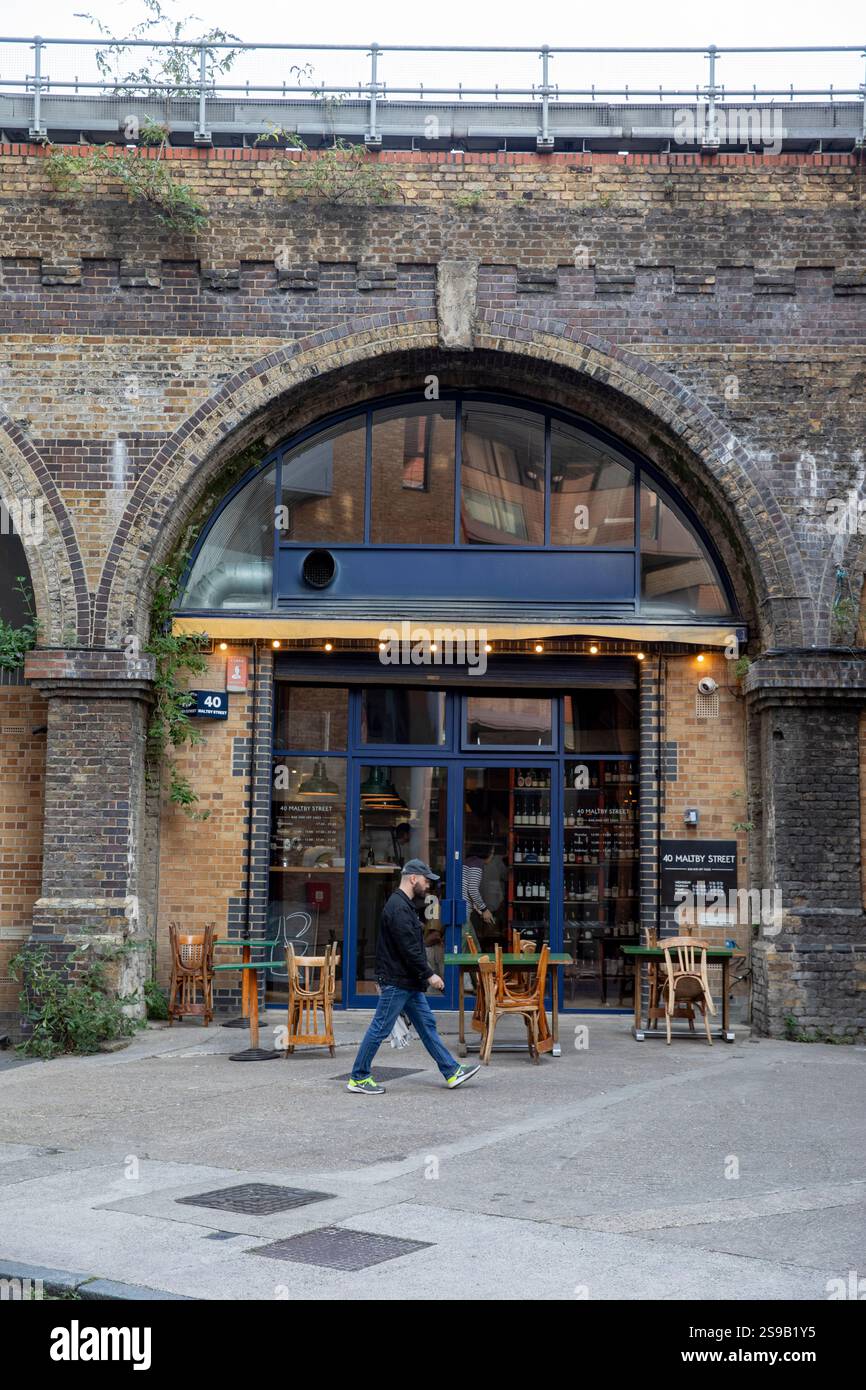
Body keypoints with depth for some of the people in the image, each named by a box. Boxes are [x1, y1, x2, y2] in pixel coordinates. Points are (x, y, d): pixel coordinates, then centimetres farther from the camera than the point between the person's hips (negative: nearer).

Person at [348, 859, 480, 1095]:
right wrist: (429, 974, -19)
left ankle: (452, 1073, 15)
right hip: (397, 982, -11)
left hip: (409, 983, 11)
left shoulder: (405, 905, 16)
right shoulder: (398, 907, -19)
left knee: (427, 1025, 11)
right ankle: (358, 1079, 5)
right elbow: (409, 948, -23)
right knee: (379, 1030, -3)